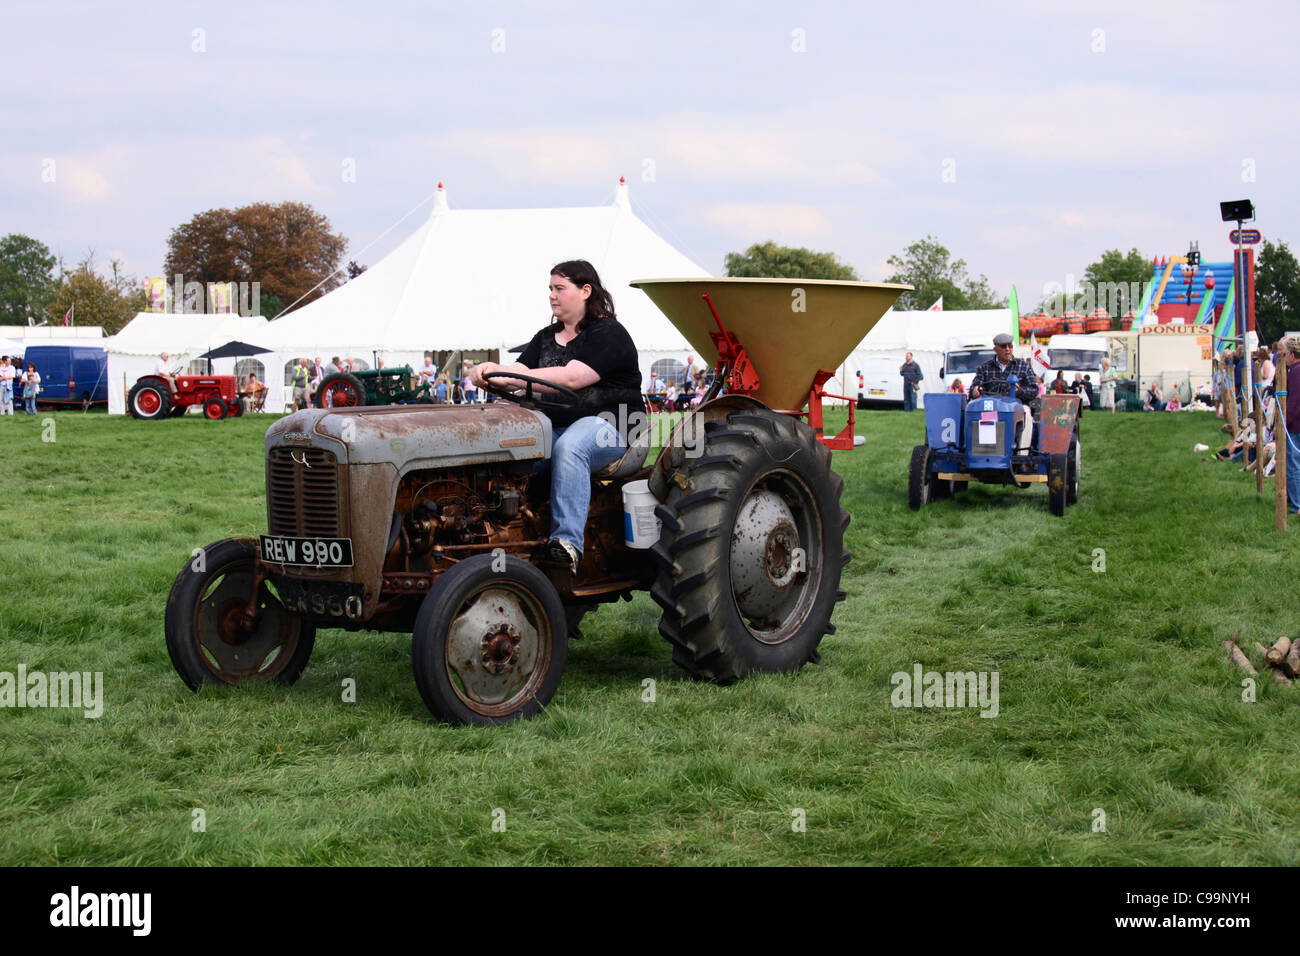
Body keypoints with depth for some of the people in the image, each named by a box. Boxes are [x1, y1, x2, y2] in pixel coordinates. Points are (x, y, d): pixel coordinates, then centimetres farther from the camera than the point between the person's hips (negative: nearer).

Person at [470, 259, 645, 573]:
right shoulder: (546, 338, 22)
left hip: (608, 425, -6)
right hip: (556, 426, 7)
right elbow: (521, 370, 7)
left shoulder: (608, 333, -5)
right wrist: (494, 370, -18)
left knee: (568, 448, -39)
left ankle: (567, 541, -46)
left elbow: (571, 378, -19)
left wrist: (512, 377, -26)